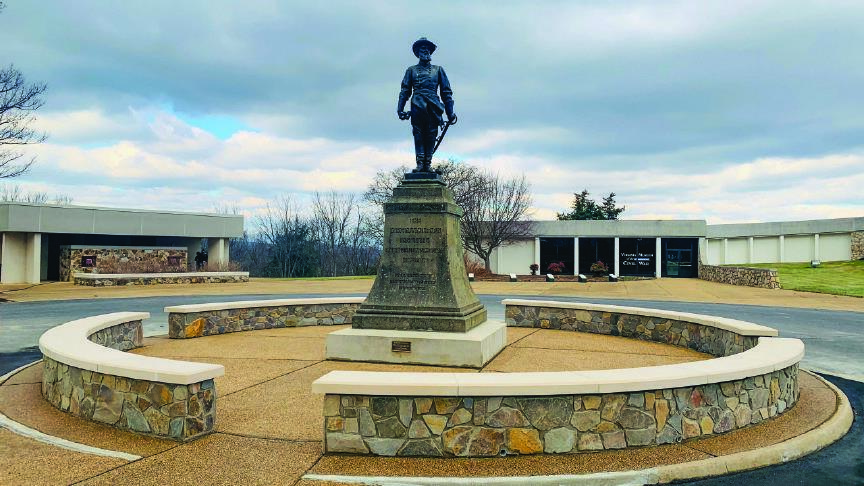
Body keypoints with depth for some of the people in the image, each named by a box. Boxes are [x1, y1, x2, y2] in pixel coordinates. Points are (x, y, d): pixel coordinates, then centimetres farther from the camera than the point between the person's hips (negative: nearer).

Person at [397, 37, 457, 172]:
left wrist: (450, 112, 7)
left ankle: (427, 164, -4)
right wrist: (400, 109, 1)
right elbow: (405, 91, 15)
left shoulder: (438, 70, 22)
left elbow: (446, 92, 17)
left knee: (431, 136, -5)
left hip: (433, 108, 1)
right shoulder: (411, 70, 21)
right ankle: (420, 163, -12)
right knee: (418, 135, -10)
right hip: (417, 106, -1)